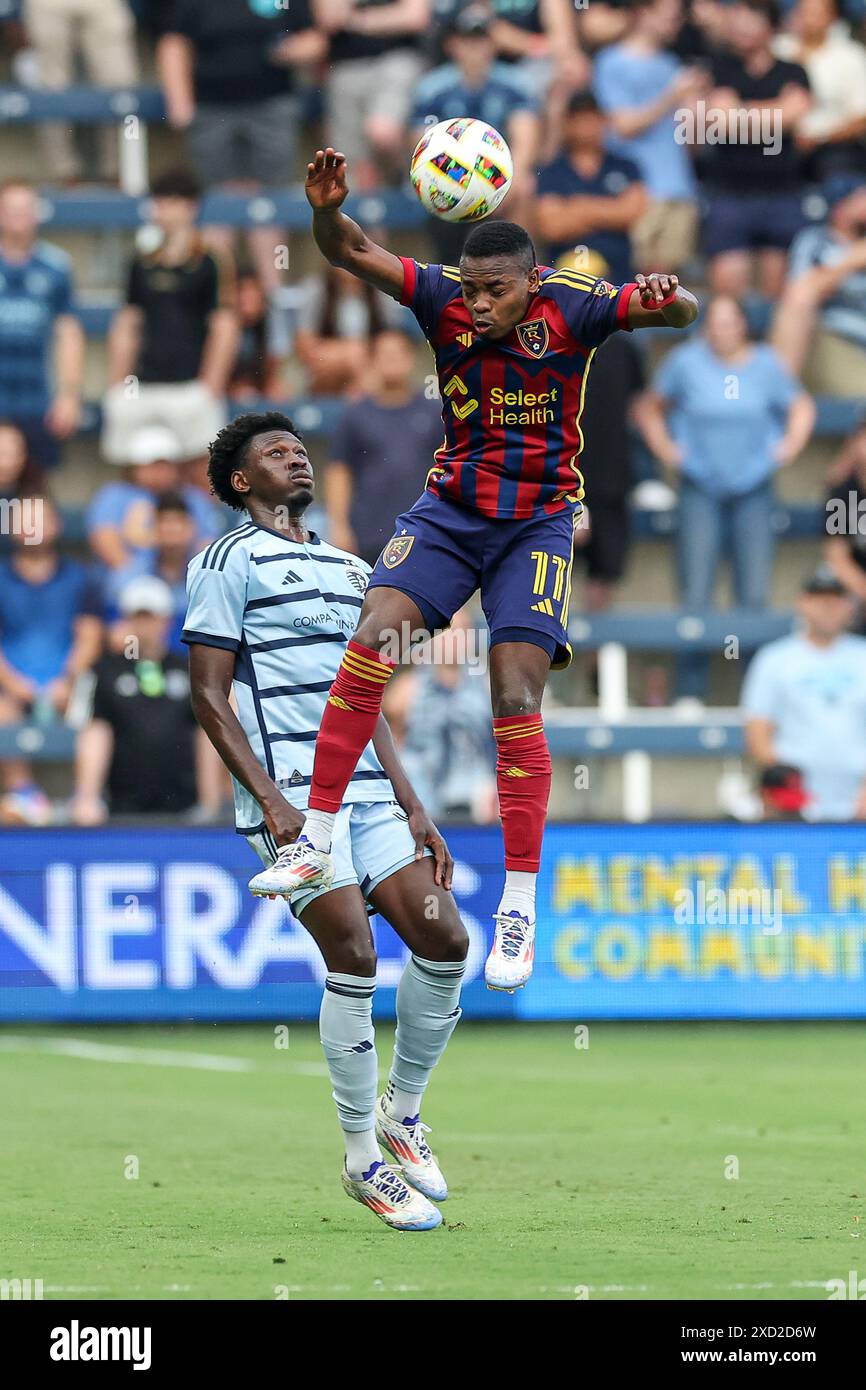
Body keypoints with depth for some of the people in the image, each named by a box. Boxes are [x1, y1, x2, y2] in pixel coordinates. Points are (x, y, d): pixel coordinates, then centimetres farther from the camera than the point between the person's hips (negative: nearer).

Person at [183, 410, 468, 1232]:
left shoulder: (350, 570, 23)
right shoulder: (231, 561, 0)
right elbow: (209, 695, -6)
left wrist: (411, 806, 16)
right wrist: (270, 799, -16)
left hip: (366, 788, 7)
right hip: (292, 793, -7)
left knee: (444, 941, -5)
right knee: (354, 961, -14)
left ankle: (399, 1111, 16)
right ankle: (363, 1161, -3)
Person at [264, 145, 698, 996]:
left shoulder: (571, 309, -16)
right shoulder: (445, 298, -10)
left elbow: (680, 314, -23)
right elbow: (349, 255, -15)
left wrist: (668, 299, -47)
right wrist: (328, 213, -38)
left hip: (539, 519, -2)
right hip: (451, 504, 2)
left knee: (515, 702, -11)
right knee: (369, 643, -17)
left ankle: (519, 906, -3)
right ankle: (318, 836, -5)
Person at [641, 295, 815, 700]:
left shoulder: (766, 365, 2)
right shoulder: (685, 362, -1)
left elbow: (801, 408, 18)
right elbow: (652, 408, 14)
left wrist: (788, 447, 5)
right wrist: (665, 449, 3)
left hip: (752, 490, 1)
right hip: (700, 493, -1)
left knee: (754, 595, -1)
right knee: (695, 594, -8)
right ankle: (689, 692, -3)